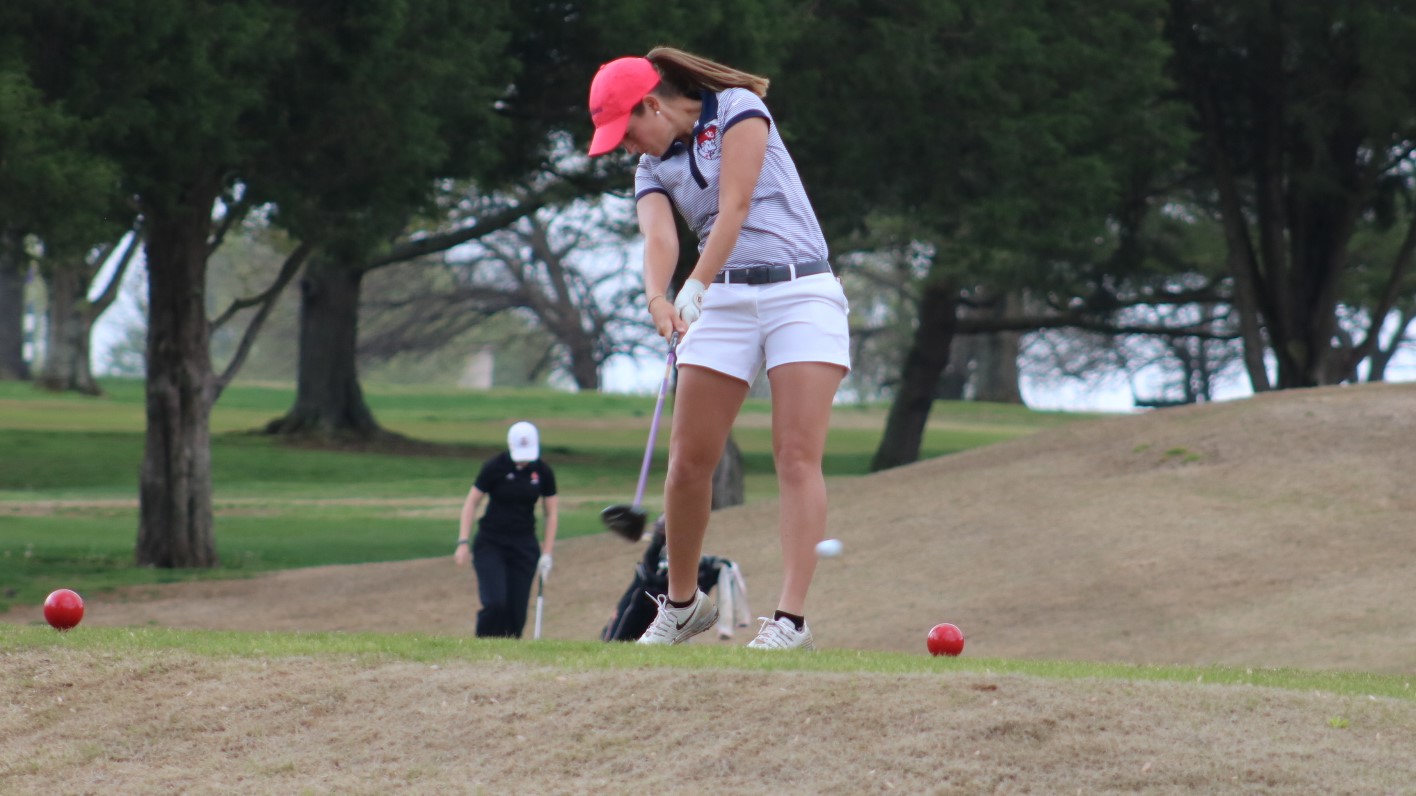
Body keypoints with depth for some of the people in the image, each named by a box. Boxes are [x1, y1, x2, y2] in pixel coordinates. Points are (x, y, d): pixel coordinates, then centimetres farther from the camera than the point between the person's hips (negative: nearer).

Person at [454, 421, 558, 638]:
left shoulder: (543, 472, -1)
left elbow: (552, 512, 8)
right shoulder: (494, 467, -10)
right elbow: (471, 503, -4)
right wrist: (463, 542, -10)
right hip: (490, 544, -3)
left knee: (516, 611, -3)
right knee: (495, 604, -17)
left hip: (524, 546, 3)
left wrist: (547, 553, 5)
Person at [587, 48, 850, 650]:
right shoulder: (653, 170, 12)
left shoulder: (738, 109, -3)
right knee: (688, 462, -1)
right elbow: (659, 237, -8)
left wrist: (696, 288, -24)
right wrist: (657, 297, -29)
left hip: (800, 291, -5)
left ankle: (791, 619, -19)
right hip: (724, 302, 5)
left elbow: (735, 206, -14)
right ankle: (681, 603, 16)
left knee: (798, 457, -14)